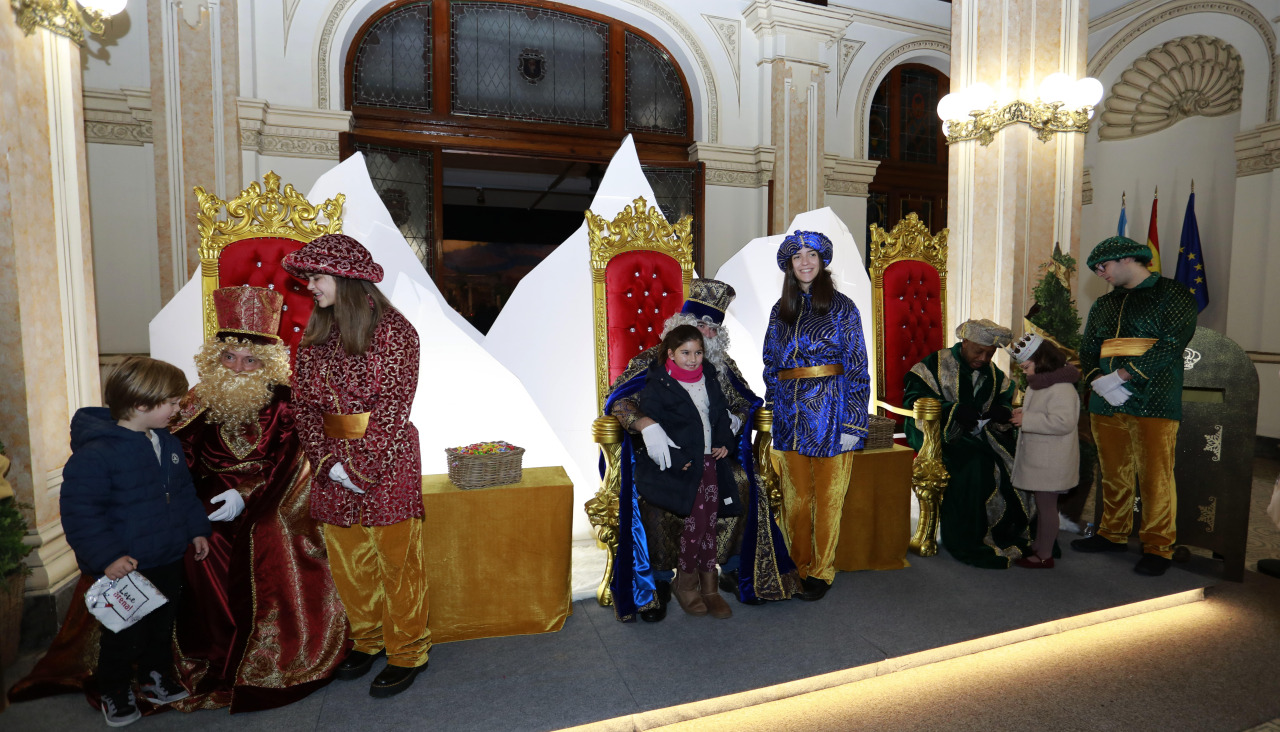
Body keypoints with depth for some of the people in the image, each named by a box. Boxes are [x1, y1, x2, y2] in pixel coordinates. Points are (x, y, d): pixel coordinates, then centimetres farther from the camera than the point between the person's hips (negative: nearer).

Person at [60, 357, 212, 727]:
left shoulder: (168, 443, 1)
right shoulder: (95, 453, -23)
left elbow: (184, 491, 12)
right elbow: (79, 512, -22)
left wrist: (196, 530, 12)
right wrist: (105, 557, -23)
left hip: (169, 558, 7)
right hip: (125, 567, -7)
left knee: (162, 624, 22)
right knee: (126, 635, 11)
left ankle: (157, 675, 43)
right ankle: (115, 691, 35)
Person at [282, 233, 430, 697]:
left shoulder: (392, 330, -11)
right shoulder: (314, 336, 7)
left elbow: (394, 406, -14)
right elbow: (304, 402, 4)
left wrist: (359, 465, -16)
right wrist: (326, 461, -8)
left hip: (387, 461, -6)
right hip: (332, 463, 6)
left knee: (396, 559, 4)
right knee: (346, 560, 16)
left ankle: (407, 653, 21)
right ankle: (367, 640, 36)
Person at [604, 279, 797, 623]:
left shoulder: (722, 364, 12)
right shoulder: (652, 359, -1)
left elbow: (746, 404, 15)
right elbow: (618, 399, -13)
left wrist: (733, 421, -10)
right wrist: (647, 424, -32)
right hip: (662, 455, -3)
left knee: (743, 485, -23)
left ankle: (733, 570, -4)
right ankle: (659, 581, -13)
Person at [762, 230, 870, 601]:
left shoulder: (842, 307, -1)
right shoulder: (780, 310, 10)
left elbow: (857, 368, -4)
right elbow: (770, 365, 14)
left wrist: (852, 424, -10)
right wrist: (771, 410, 7)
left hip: (830, 413, -3)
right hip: (790, 415, 4)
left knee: (828, 498, 6)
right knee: (794, 497, 10)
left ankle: (822, 572, 21)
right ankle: (797, 567, 26)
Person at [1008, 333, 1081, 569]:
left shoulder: (1061, 388, -21)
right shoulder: (1039, 384, 12)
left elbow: (1063, 422, -30)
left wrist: (1027, 419, -26)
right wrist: (1024, 413, 6)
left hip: (1050, 462, -10)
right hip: (1039, 458, 10)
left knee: (1046, 505, 1)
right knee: (1041, 504, 19)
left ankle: (1045, 556, 13)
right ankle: (1038, 546, 32)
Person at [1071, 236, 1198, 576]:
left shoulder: (1173, 295, 1)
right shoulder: (1104, 305, 19)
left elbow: (1171, 344, -11)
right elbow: (1087, 351, 15)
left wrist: (1121, 376, -16)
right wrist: (1099, 380, -5)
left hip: (1153, 403, -5)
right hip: (1105, 405, 5)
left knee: (1155, 478, -3)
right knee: (1113, 475, 11)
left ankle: (1158, 547, 6)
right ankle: (1113, 534, 22)